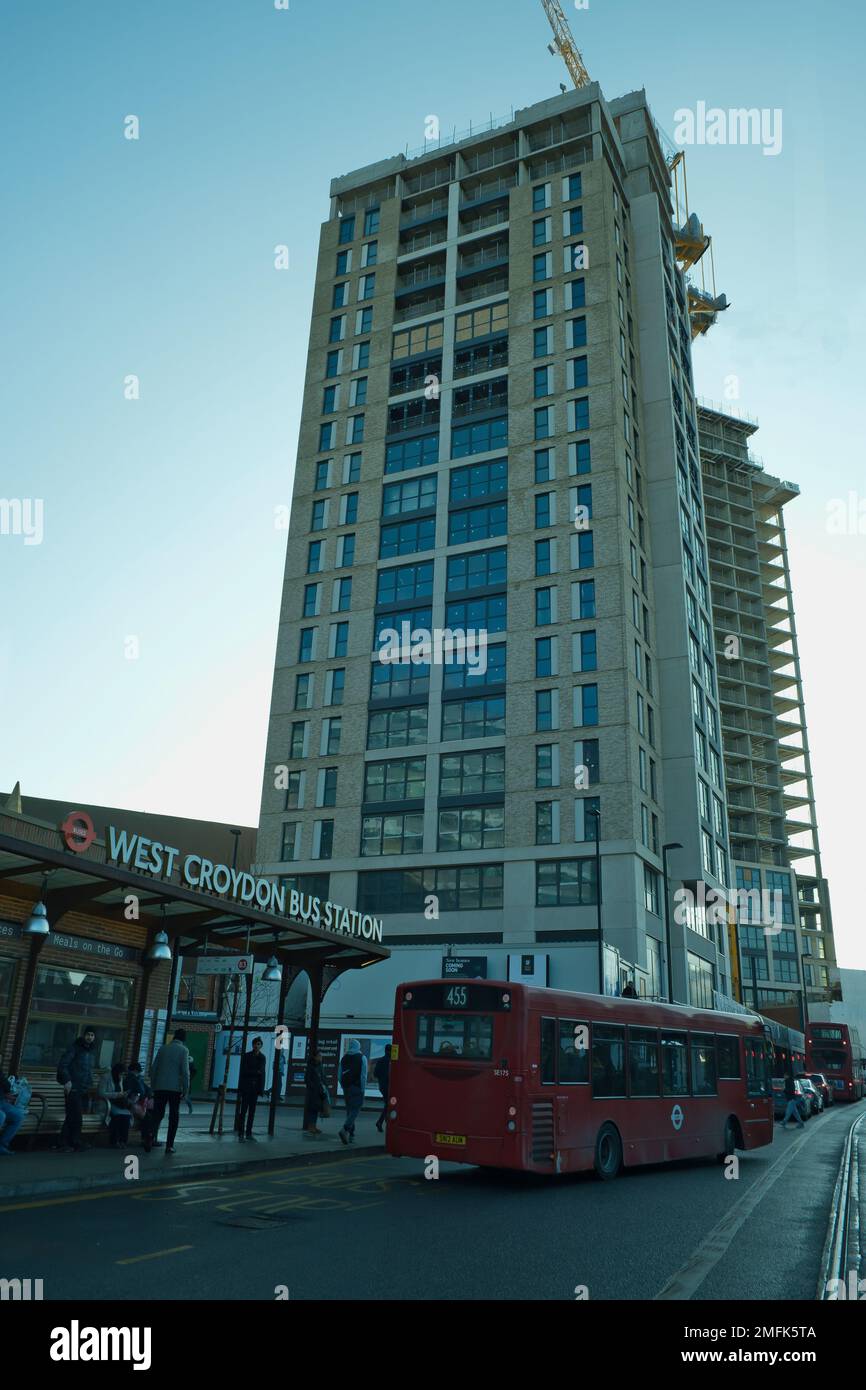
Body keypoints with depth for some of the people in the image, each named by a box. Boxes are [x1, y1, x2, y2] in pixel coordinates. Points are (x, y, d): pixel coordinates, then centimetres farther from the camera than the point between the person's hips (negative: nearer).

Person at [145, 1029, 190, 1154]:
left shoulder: (163, 1048, 8)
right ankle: (169, 1145, 7)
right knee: (174, 1117, 8)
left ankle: (150, 1134, -15)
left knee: (157, 1114, 9)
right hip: (175, 1088, -3)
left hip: (160, 1087, 3)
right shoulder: (183, 1050, -4)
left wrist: (153, 1086, 14)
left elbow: (153, 1069, 8)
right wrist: (186, 1090, -5)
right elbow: (185, 1072, -10)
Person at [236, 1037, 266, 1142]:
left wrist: (261, 1088, 4)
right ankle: (240, 1134, 0)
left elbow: (262, 1073, 8)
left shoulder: (262, 1057, 7)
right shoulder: (246, 1056, -3)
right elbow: (243, 1071, -7)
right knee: (243, 1110, -4)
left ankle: (249, 1133, 12)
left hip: (255, 1087, 4)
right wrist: (256, 1072, -14)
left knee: (252, 1111, 6)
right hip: (246, 1086, -4)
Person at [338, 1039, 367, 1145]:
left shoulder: (344, 1058, 10)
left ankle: (351, 1135, 12)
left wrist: (343, 1087, 17)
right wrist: (363, 1089, -5)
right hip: (357, 1088, -5)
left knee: (349, 1110, 13)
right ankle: (345, 1129, -23)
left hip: (346, 1088, 5)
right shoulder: (362, 1058, -3)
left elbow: (340, 1076, 11)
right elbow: (363, 1075, -9)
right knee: (355, 1110, -5)